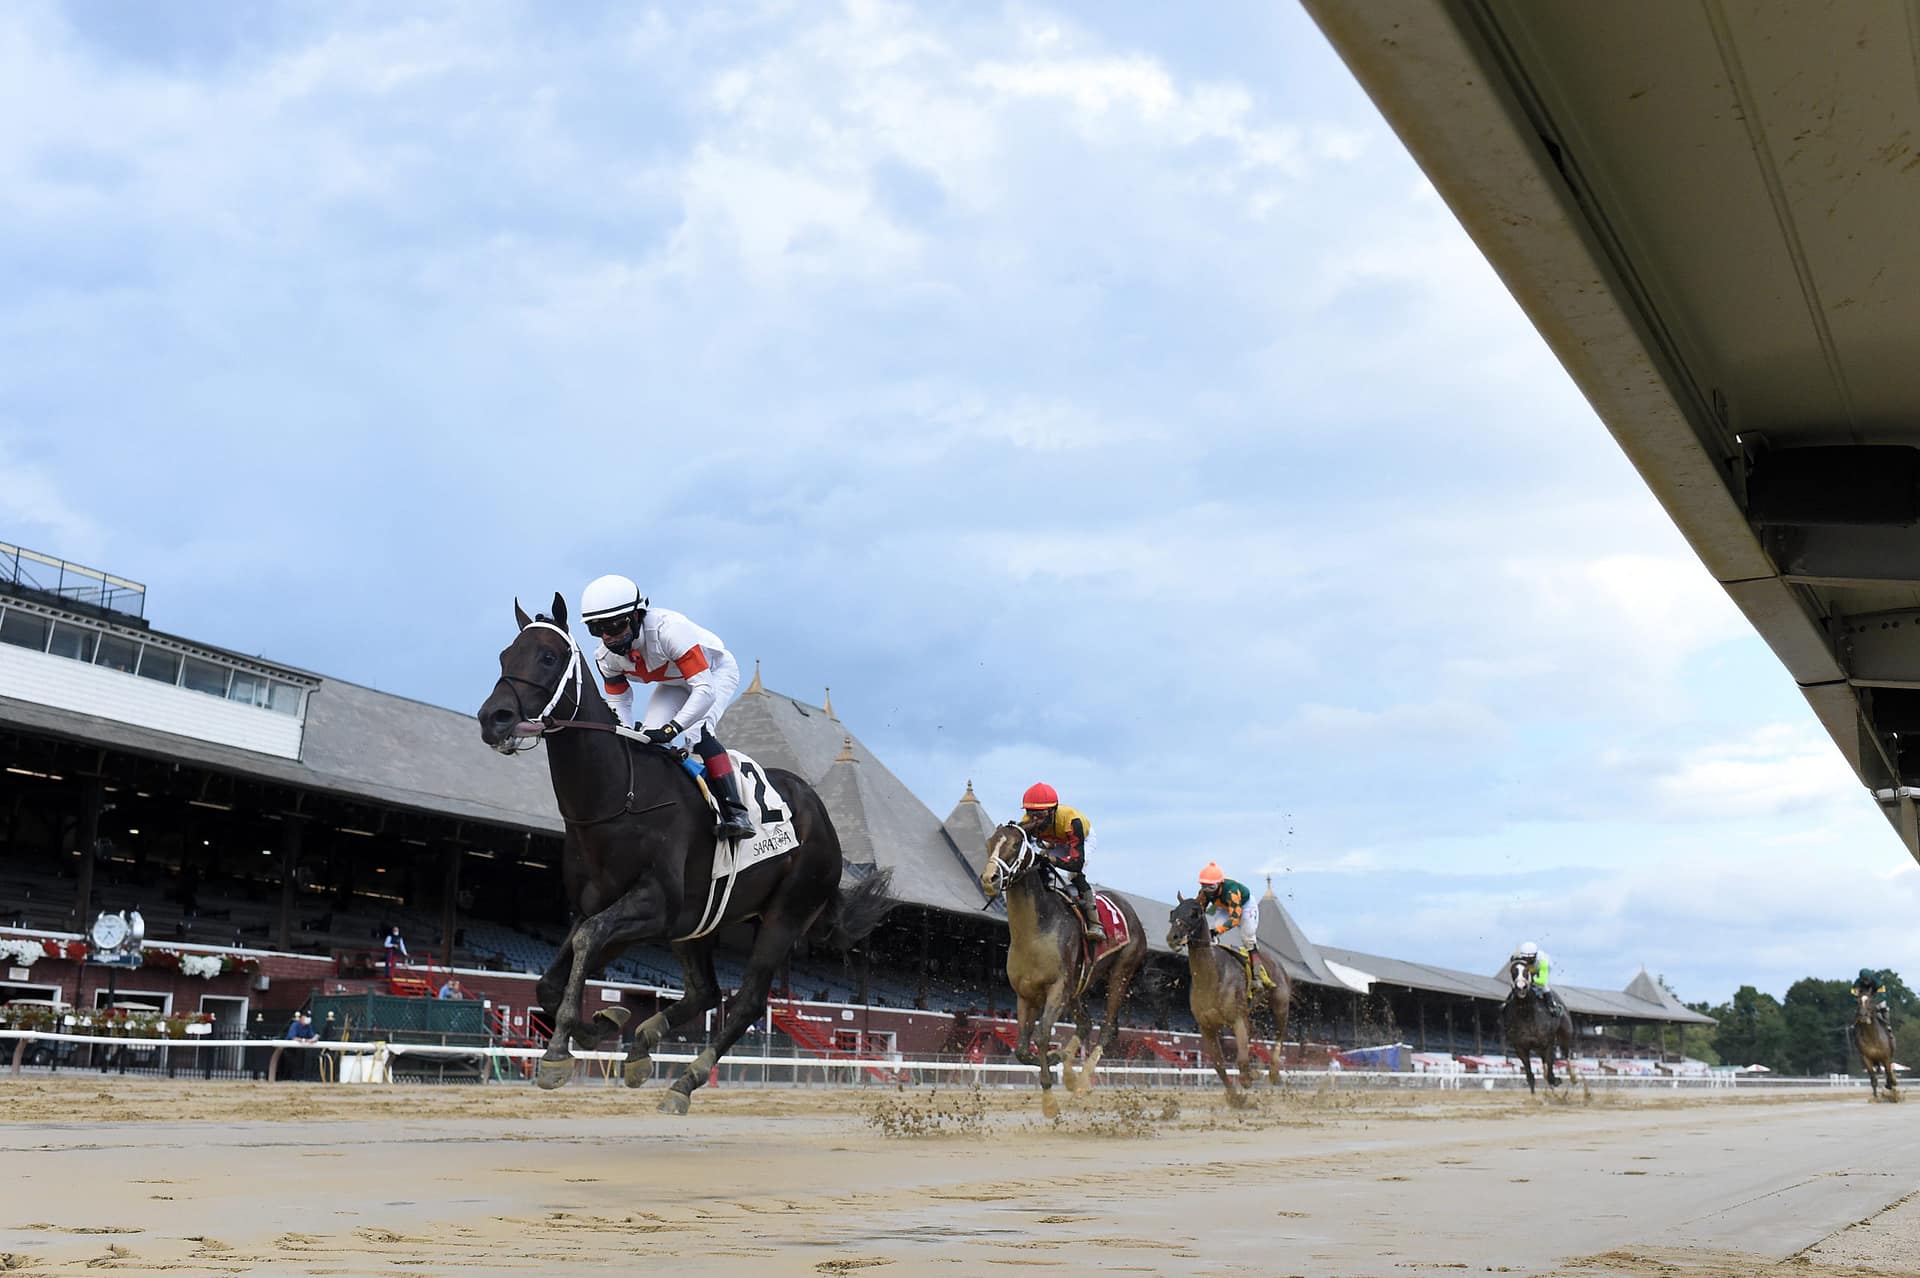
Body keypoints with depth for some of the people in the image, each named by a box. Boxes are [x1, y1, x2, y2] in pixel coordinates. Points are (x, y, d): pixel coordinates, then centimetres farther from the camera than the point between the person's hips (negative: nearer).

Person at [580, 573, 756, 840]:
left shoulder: (668, 628, -42)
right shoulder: (606, 657, -20)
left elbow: (704, 690, -44)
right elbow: (618, 702, -7)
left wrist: (671, 728, -53)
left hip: (716, 671, -7)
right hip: (673, 683, 7)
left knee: (697, 732, -30)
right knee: (647, 740, -12)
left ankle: (736, 813, -30)